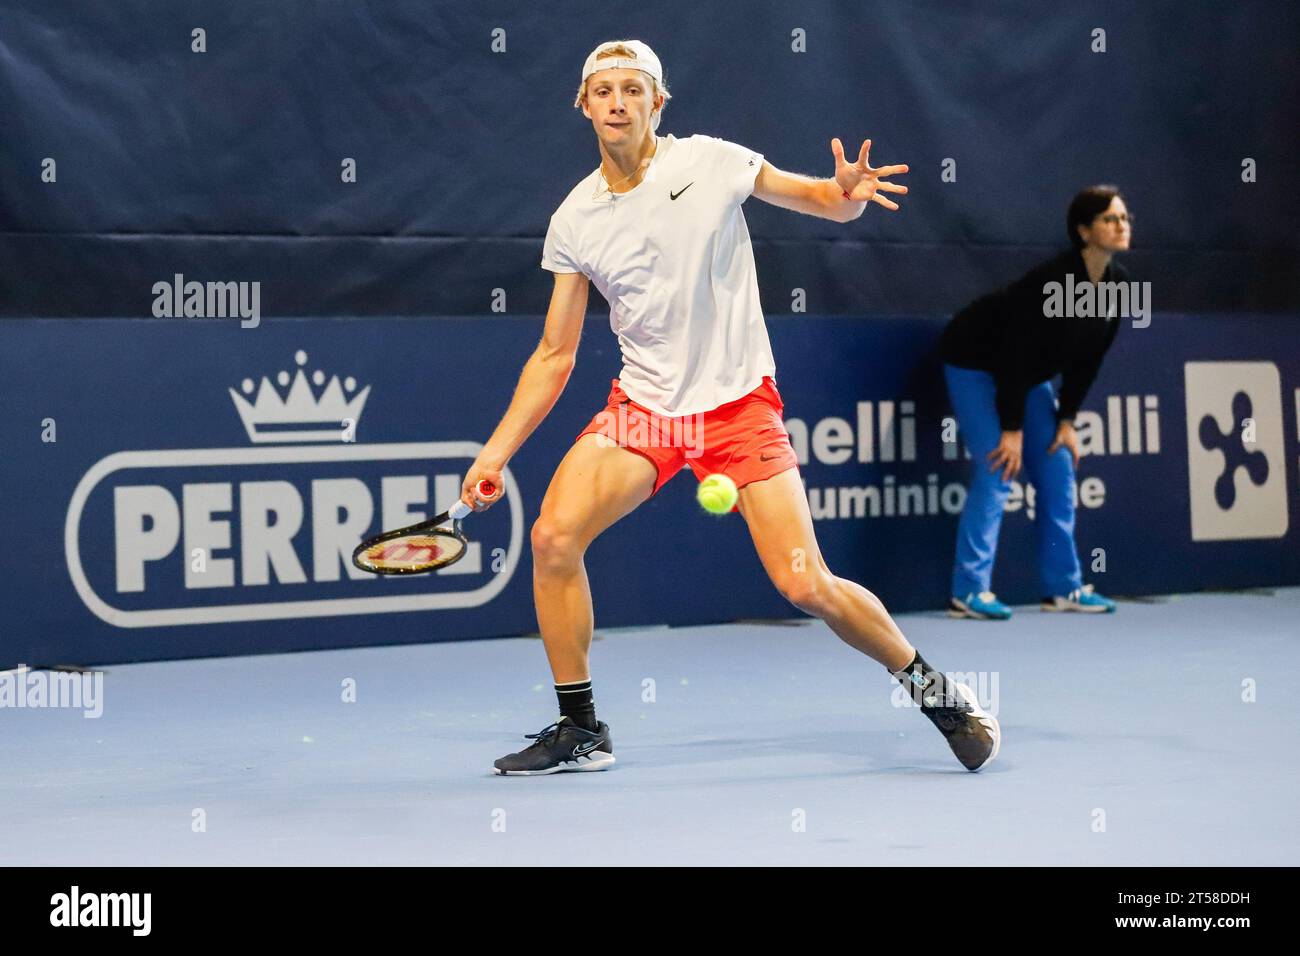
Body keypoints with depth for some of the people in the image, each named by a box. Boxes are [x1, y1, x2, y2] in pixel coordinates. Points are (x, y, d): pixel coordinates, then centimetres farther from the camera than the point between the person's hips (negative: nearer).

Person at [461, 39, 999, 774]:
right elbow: (555, 355, 6)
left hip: (738, 405, -3)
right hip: (642, 406, 3)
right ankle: (581, 731, 0)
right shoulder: (575, 222, 1)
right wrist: (496, 451, -1)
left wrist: (848, 191, -22)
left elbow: (826, 202, 3)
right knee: (553, 537, -17)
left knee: (806, 587, -11)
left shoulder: (711, 162, -7)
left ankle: (933, 689, 13)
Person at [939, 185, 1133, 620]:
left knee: (1058, 469, 3)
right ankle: (969, 592, -14)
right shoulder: (1052, 280, -31)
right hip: (975, 365, -8)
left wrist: (1066, 419, 0)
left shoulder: (1119, 283, -8)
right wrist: (1013, 429, -24)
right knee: (998, 471, -16)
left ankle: (1063, 587, 9)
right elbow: (1016, 353, -28)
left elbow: (1088, 359, 2)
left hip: (1027, 373, 8)